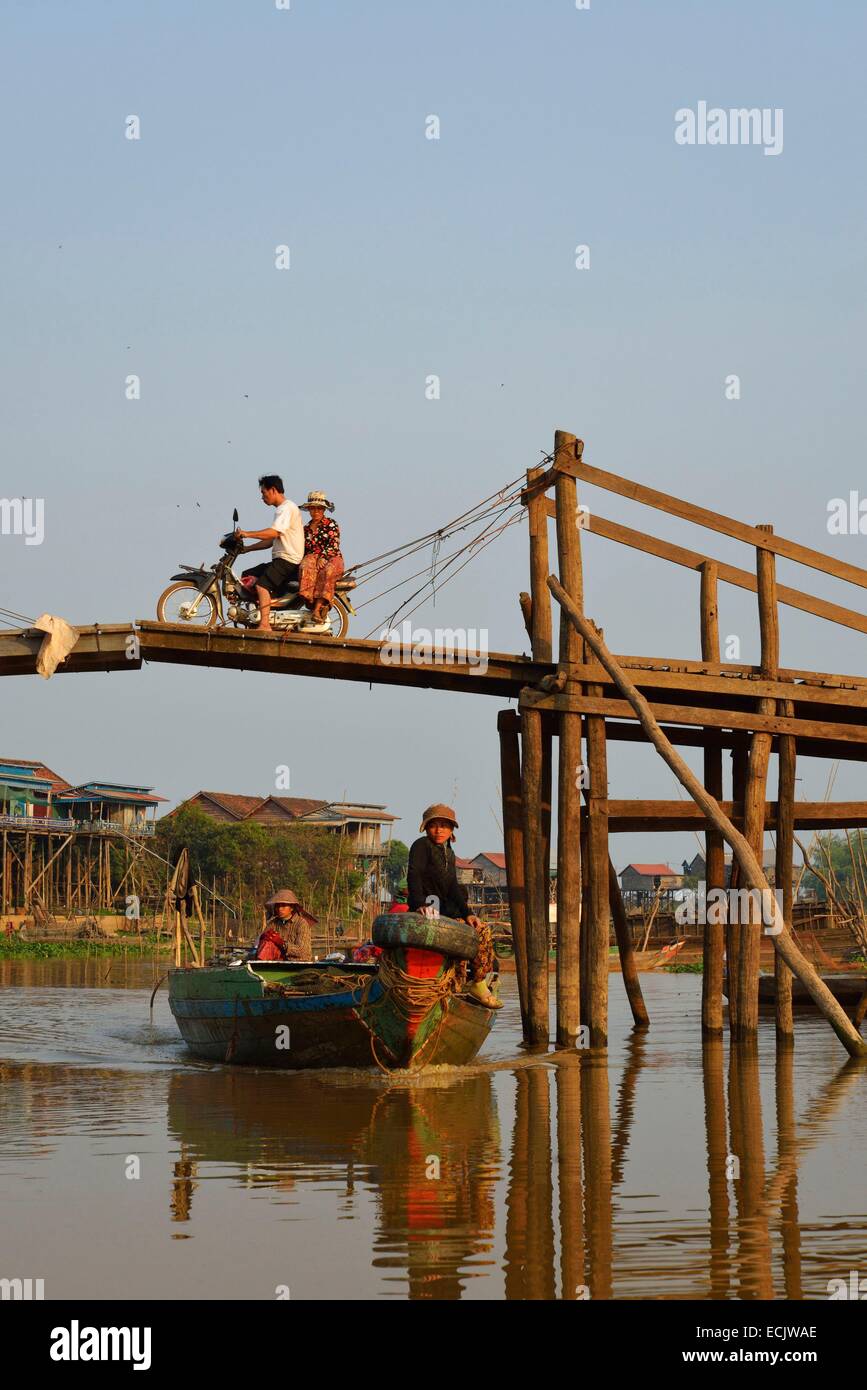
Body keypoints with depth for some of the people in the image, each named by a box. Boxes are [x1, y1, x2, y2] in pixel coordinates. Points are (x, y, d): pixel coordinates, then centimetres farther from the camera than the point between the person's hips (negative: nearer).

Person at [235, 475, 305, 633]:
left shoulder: (287, 508, -10)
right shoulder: (282, 509, 24)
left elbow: (274, 532, -24)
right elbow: (271, 541, 26)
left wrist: (247, 534, -20)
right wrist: (247, 548, 20)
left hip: (288, 560, -11)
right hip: (281, 560, 11)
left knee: (262, 584, -25)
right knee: (247, 577, 8)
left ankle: (265, 624, -33)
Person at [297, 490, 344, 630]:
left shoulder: (331, 525, 6)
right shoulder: (306, 528, 21)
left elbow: (334, 545, -6)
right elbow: (304, 548, 20)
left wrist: (323, 557, -20)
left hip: (332, 559, -3)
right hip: (312, 557, 3)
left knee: (325, 572, -38)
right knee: (307, 567, -34)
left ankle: (317, 610, -45)